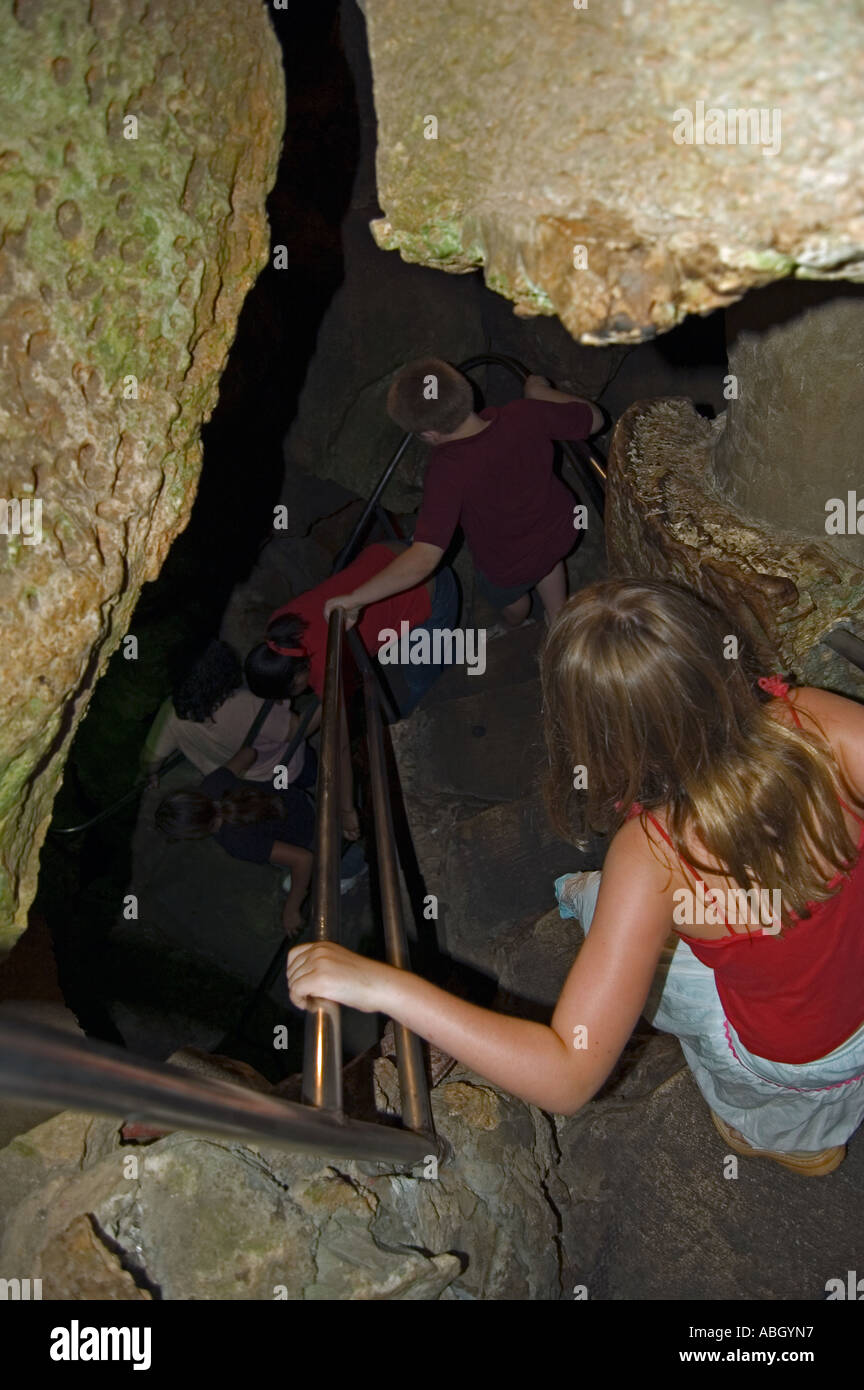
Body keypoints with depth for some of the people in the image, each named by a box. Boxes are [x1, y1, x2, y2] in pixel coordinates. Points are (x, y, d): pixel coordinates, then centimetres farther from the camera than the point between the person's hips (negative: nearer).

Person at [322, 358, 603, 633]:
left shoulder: (448, 472, -40)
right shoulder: (525, 415, -28)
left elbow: (423, 560, -46)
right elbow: (594, 418, -11)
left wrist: (353, 599, -40)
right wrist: (540, 390, 4)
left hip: (511, 568, -3)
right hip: (562, 530, 3)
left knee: (508, 598, 35)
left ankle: (515, 629, 69)